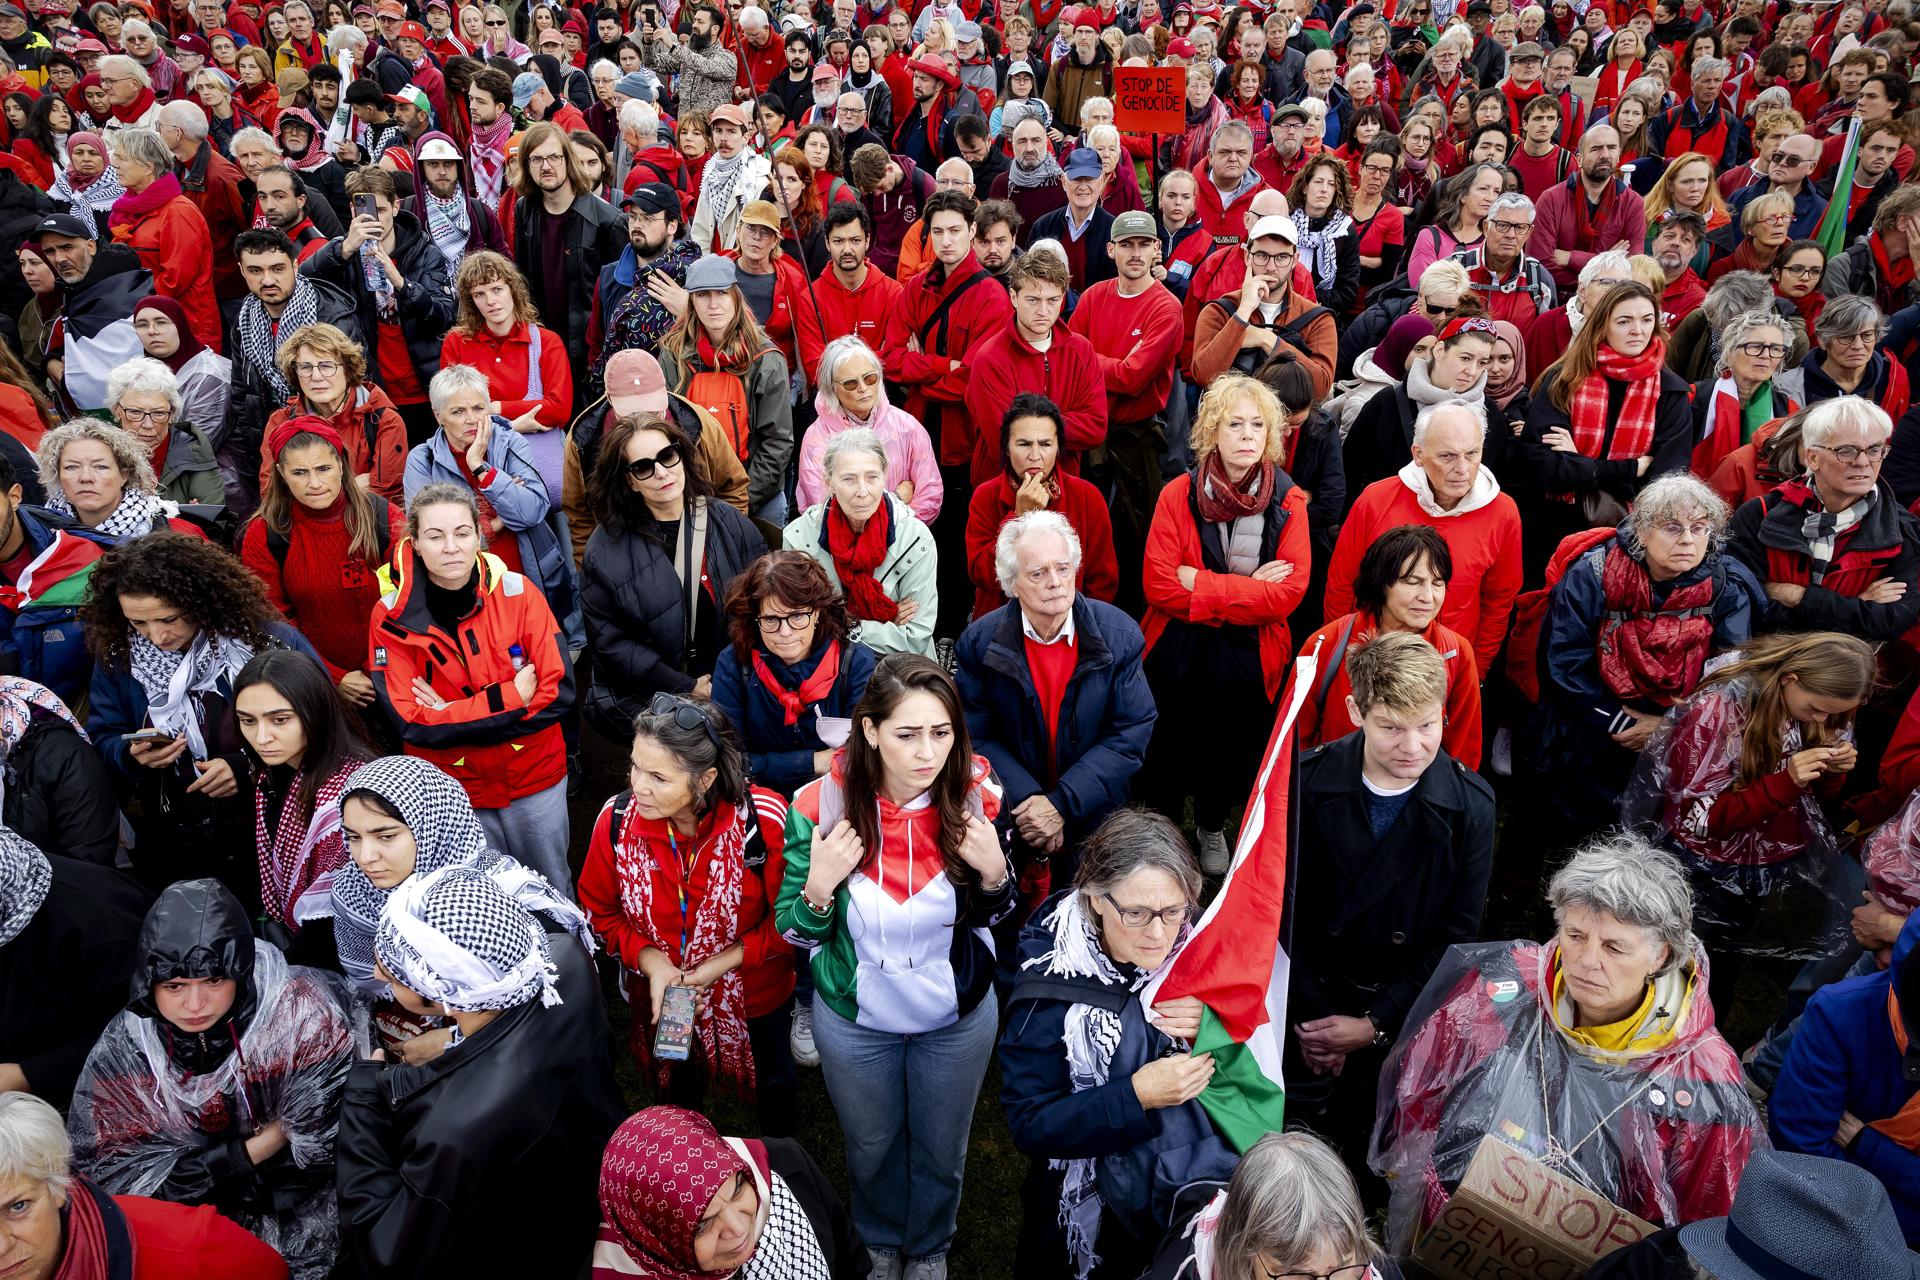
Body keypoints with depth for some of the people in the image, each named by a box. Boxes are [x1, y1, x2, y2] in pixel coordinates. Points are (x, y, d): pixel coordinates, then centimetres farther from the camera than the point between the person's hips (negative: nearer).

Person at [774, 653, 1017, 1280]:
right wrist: (818, 886, -32)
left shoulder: (975, 798, -19)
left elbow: (988, 915, -2)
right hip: (854, 1020, 0)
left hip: (958, 1018, 1)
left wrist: (995, 872, -24)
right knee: (872, 1146, 25)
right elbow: (796, 931, -11)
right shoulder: (822, 805, -23)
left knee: (941, 1149, 24)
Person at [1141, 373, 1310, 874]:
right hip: (1177, 649, 0)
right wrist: (1245, 588, -14)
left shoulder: (1288, 501, -3)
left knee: (1234, 751, 9)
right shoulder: (1179, 494, -4)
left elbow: (1288, 593, -12)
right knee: (1170, 744, 1)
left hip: (1250, 654, 1)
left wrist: (1201, 583, -15)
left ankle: (1212, 823, 41)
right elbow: (1160, 587, -12)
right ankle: (1165, 819, 33)